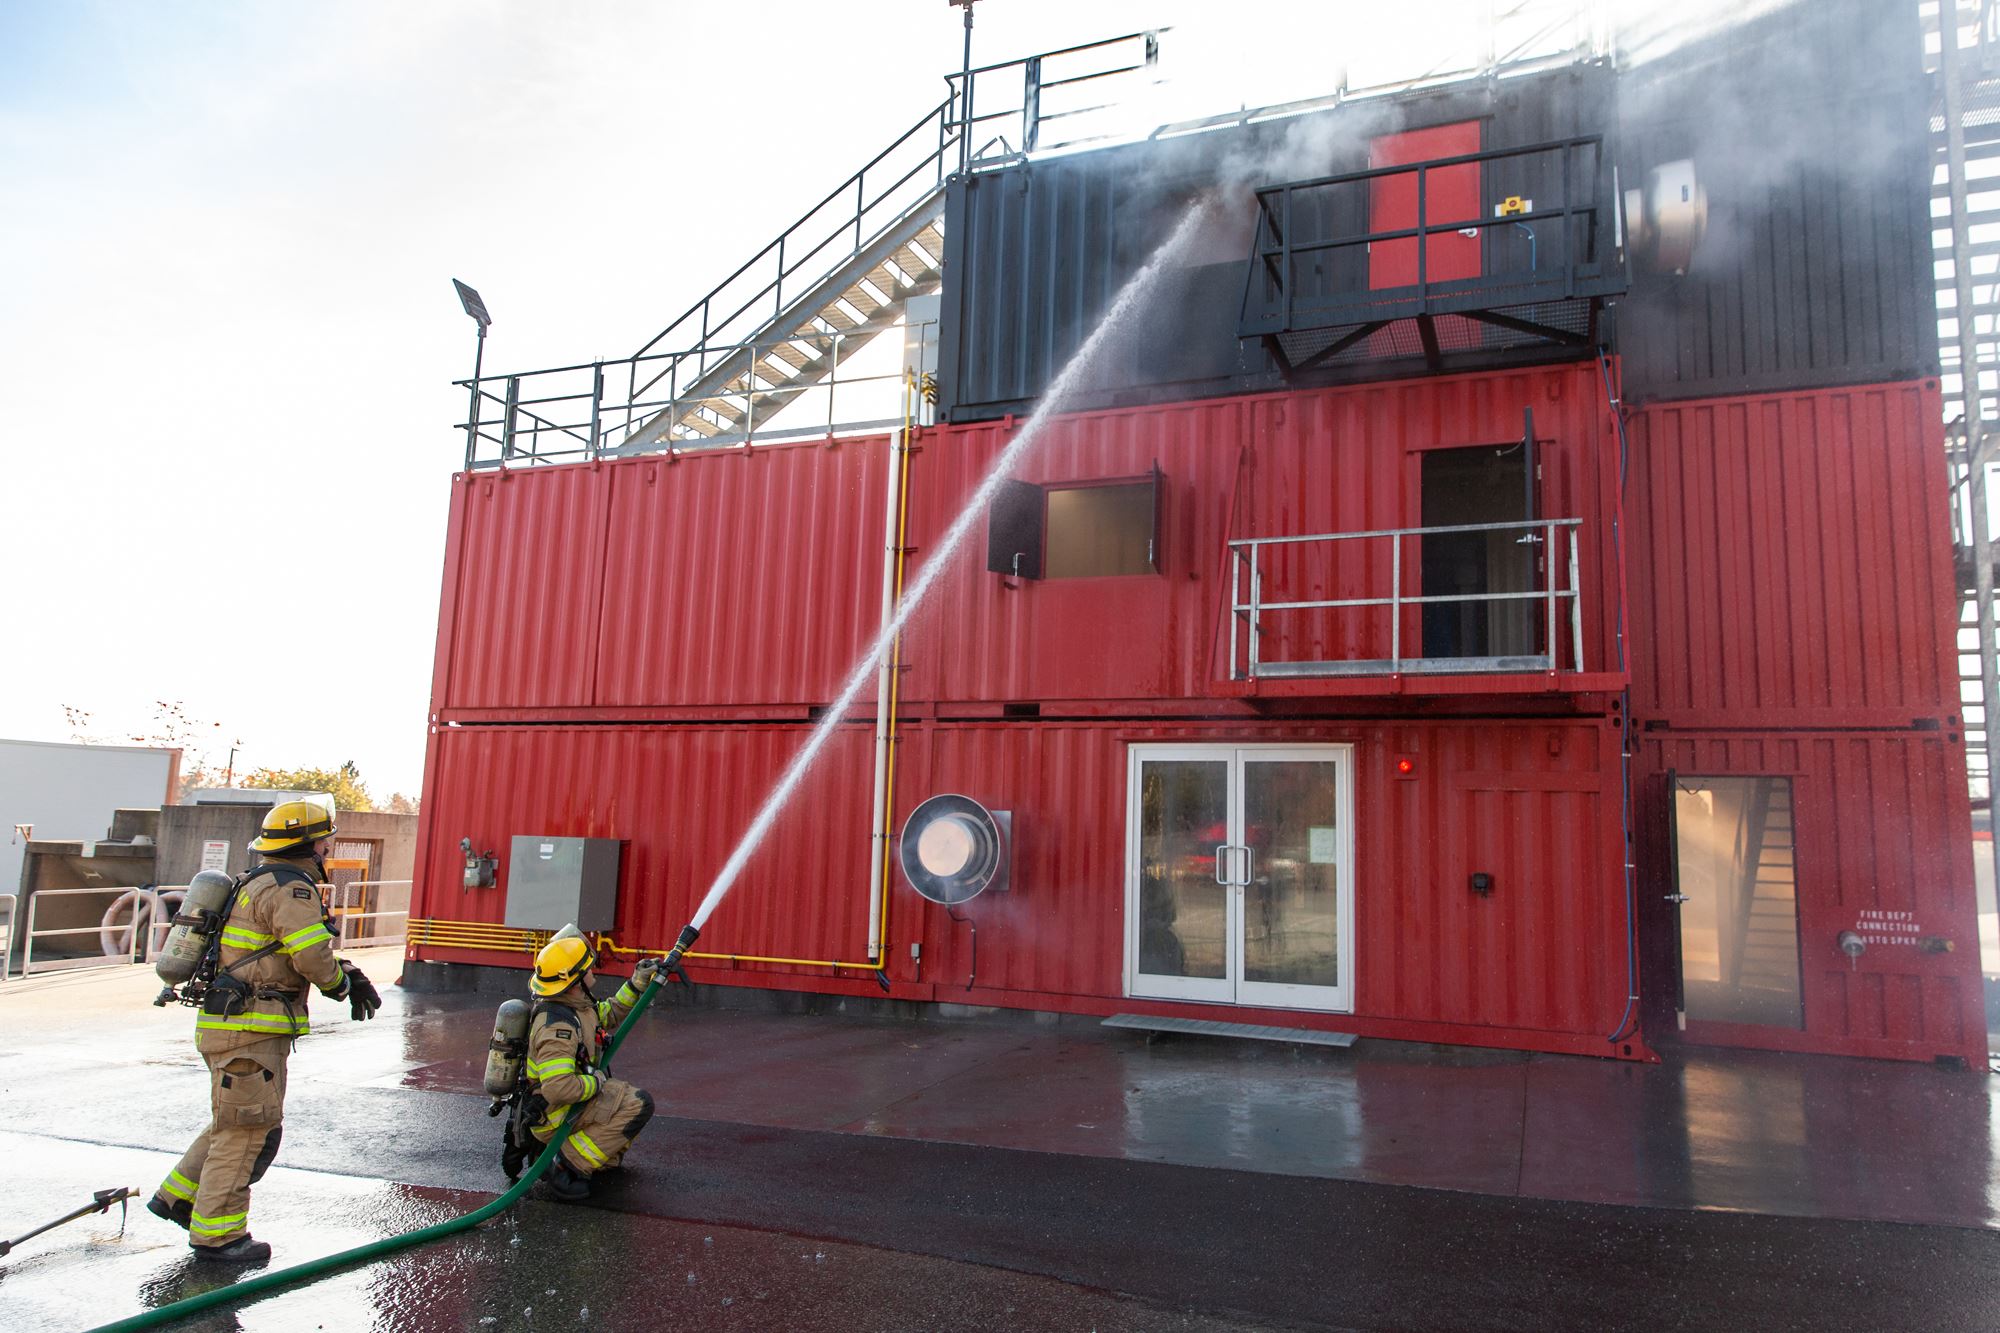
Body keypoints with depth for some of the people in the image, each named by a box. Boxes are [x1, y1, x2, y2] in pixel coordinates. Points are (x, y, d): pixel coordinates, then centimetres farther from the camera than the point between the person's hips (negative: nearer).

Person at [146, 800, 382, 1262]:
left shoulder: (262, 884, 19)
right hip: (249, 1031, -10)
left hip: (231, 1026, 10)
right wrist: (344, 987, -2)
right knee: (248, 1126, -3)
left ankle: (178, 1196, 29)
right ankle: (216, 1232, 5)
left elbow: (302, 951, 23)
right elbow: (313, 957, -22)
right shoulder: (290, 887, -16)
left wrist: (349, 974, 11)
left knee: (235, 1122, 21)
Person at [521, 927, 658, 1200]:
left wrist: (637, 984, 12)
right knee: (639, 1105, -18)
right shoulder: (557, 1026, -30)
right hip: (554, 1116, -10)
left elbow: (610, 1014, 20)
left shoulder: (575, 1003, 0)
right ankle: (570, 1165, -15)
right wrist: (596, 1082, -21)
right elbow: (558, 1088, -37)